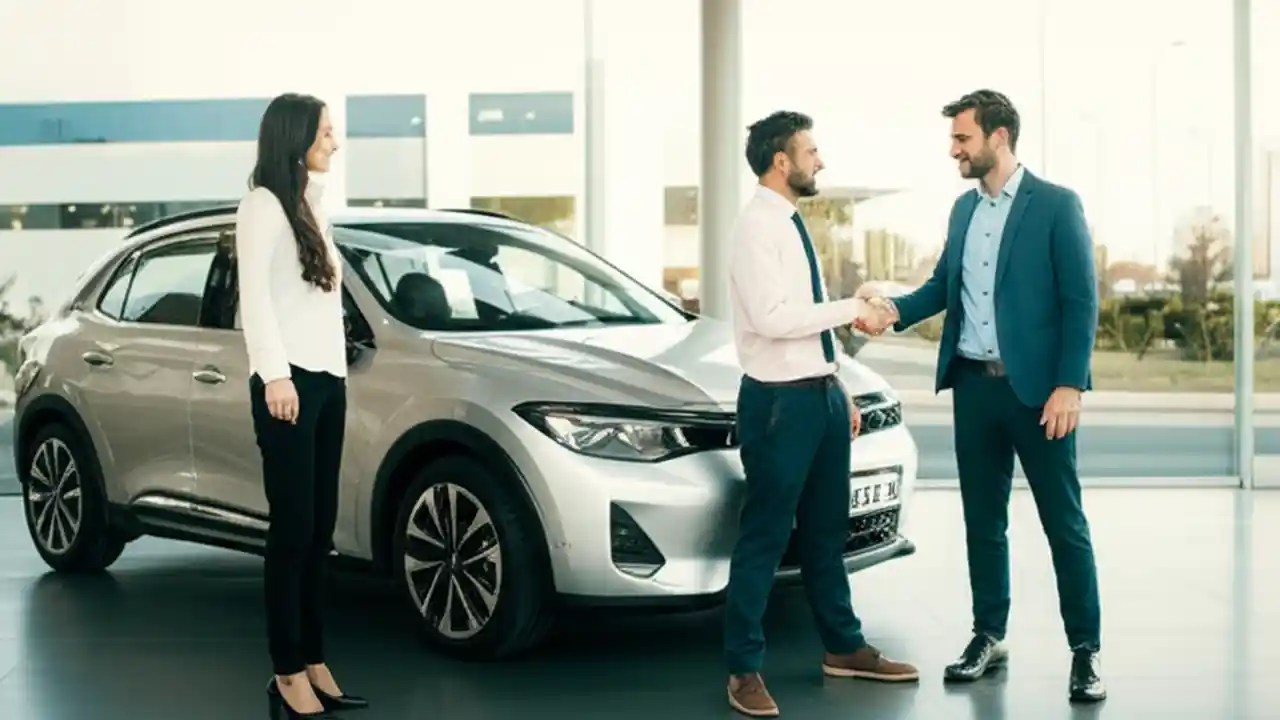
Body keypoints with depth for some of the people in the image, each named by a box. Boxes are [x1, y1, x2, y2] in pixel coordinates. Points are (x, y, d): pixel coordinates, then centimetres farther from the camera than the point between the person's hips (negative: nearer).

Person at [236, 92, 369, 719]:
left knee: (320, 530, 7)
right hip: (289, 384, -8)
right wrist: (275, 374, -22)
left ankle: (314, 664, 10)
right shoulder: (263, 205, -3)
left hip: (327, 381, 8)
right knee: (293, 531, -8)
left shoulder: (309, 206, 22)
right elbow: (254, 296, -13)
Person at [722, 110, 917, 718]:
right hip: (781, 400, -9)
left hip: (821, 393, 9)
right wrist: (851, 308, -15)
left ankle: (843, 647, 32)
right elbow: (771, 318, -24)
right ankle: (744, 670, 10)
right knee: (765, 537, -1)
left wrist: (840, 389, 16)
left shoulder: (793, 225, 13)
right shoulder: (758, 225, -14)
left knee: (825, 531, 18)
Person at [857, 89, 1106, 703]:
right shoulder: (963, 208, 11)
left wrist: (1069, 385, -16)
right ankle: (989, 636, 24)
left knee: (1064, 521, 2)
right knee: (983, 519, 12)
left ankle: (1086, 650, 10)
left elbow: (1081, 301, -10)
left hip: (1036, 387, -6)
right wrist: (897, 310, -3)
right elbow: (943, 284, 17)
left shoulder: (1056, 205, -7)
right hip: (973, 384, 6)